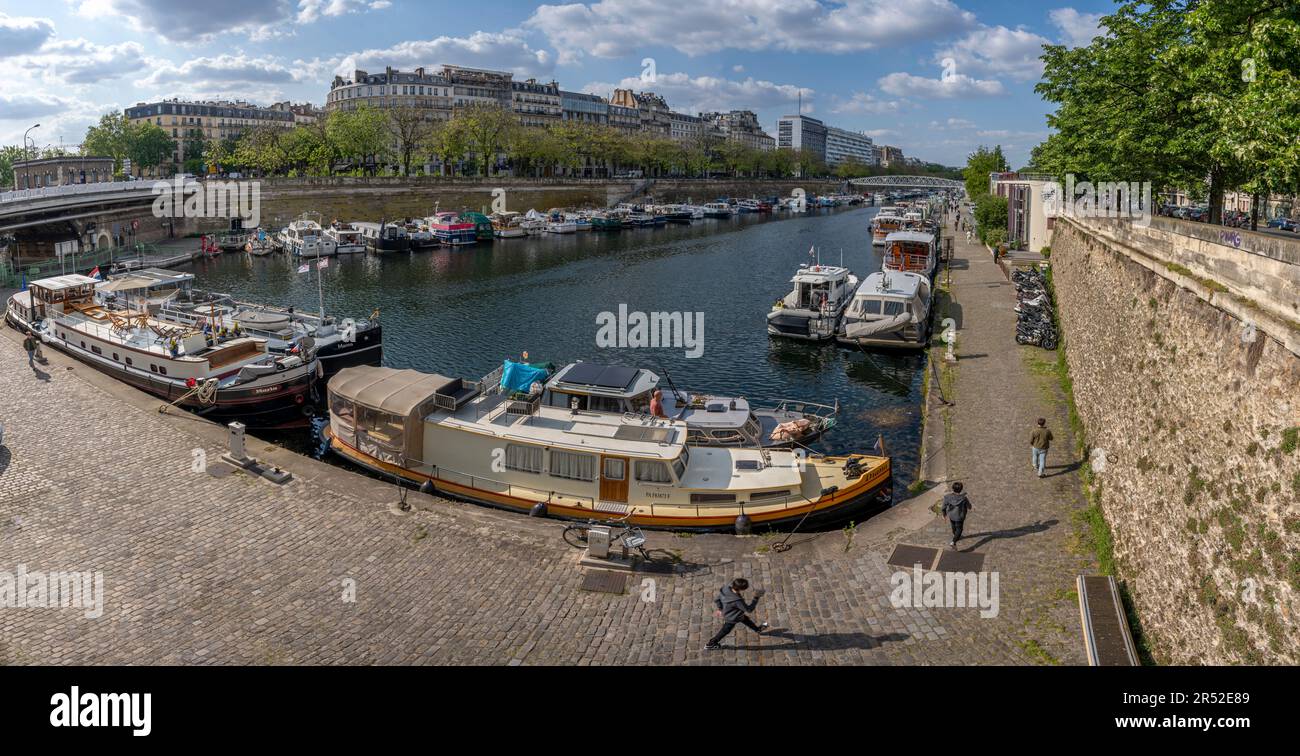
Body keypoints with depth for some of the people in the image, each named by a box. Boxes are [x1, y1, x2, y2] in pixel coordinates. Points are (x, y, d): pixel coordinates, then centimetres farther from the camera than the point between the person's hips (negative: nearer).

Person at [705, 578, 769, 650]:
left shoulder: (726, 589, -26)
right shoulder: (737, 601, -45)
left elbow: (717, 600, -10)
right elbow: (748, 609, -29)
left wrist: (720, 609, 9)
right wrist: (756, 598, -27)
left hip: (727, 613, 7)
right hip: (732, 619, -7)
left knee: (746, 619, 29)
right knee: (725, 631, 20)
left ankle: (757, 629, 57)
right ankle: (710, 645, 41)